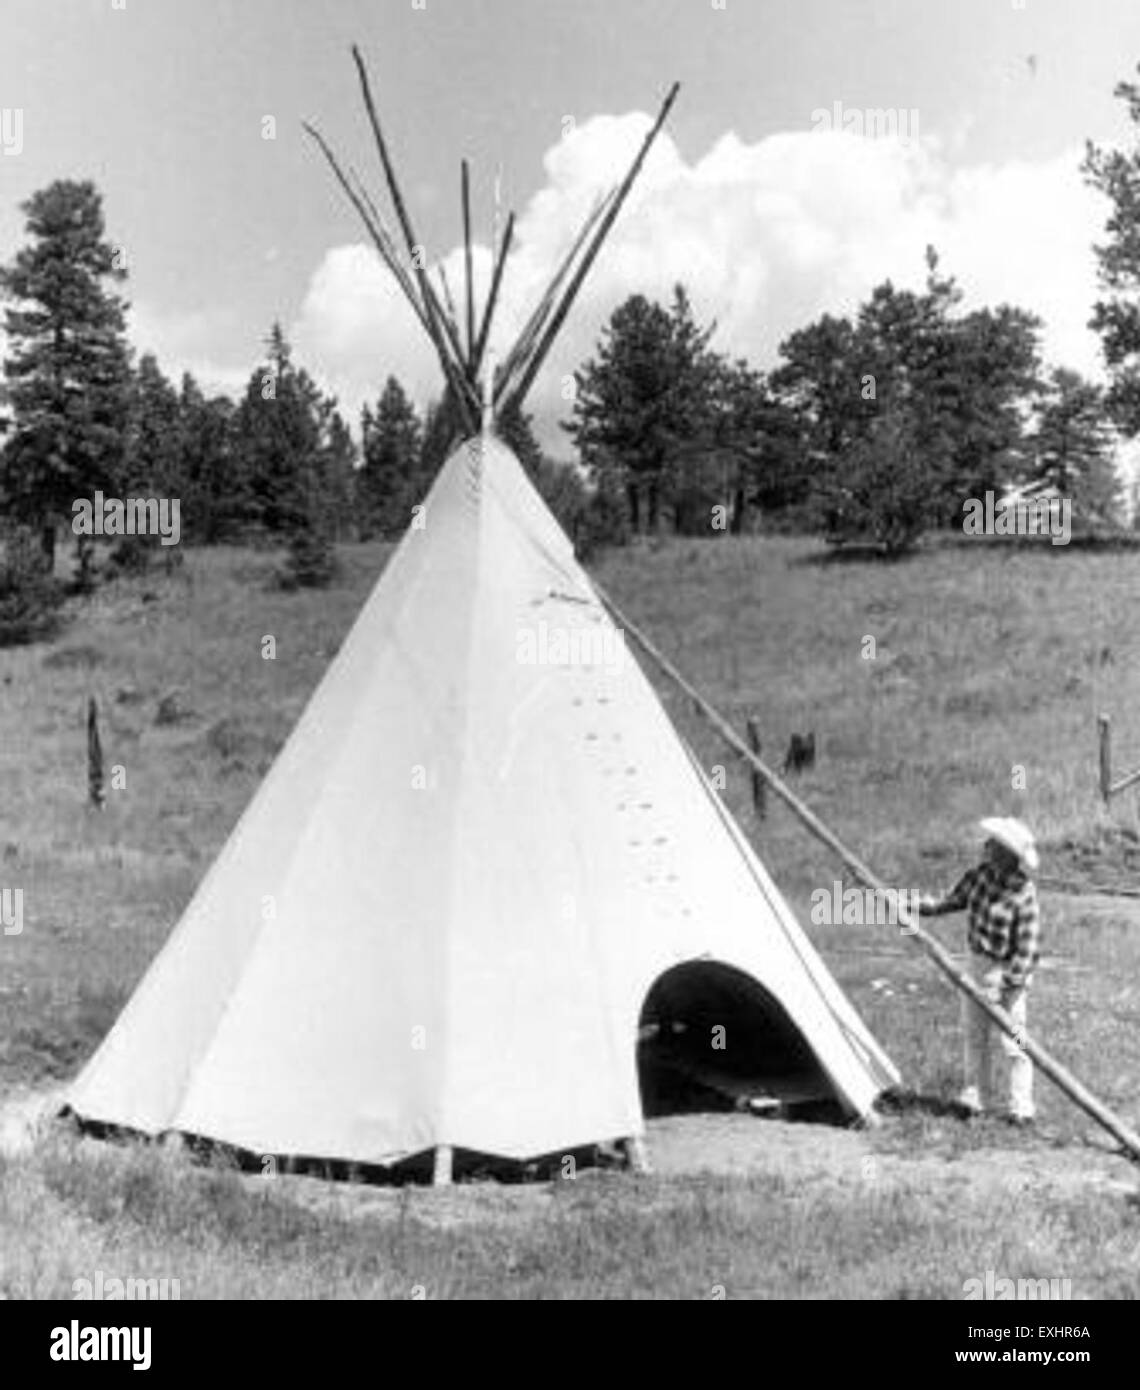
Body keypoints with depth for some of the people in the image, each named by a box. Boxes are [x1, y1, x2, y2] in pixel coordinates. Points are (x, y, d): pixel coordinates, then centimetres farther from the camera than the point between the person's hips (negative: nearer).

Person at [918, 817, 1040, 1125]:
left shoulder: (1024, 895, -24)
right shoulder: (982, 873, -4)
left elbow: (1028, 949, -20)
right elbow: (958, 898, 15)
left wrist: (1008, 983, -23)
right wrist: (930, 906, 2)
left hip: (1007, 971, -7)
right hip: (976, 962, 7)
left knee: (1007, 1040, -3)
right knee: (973, 1034, 15)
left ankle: (1020, 1107, 8)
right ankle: (976, 1095, 27)